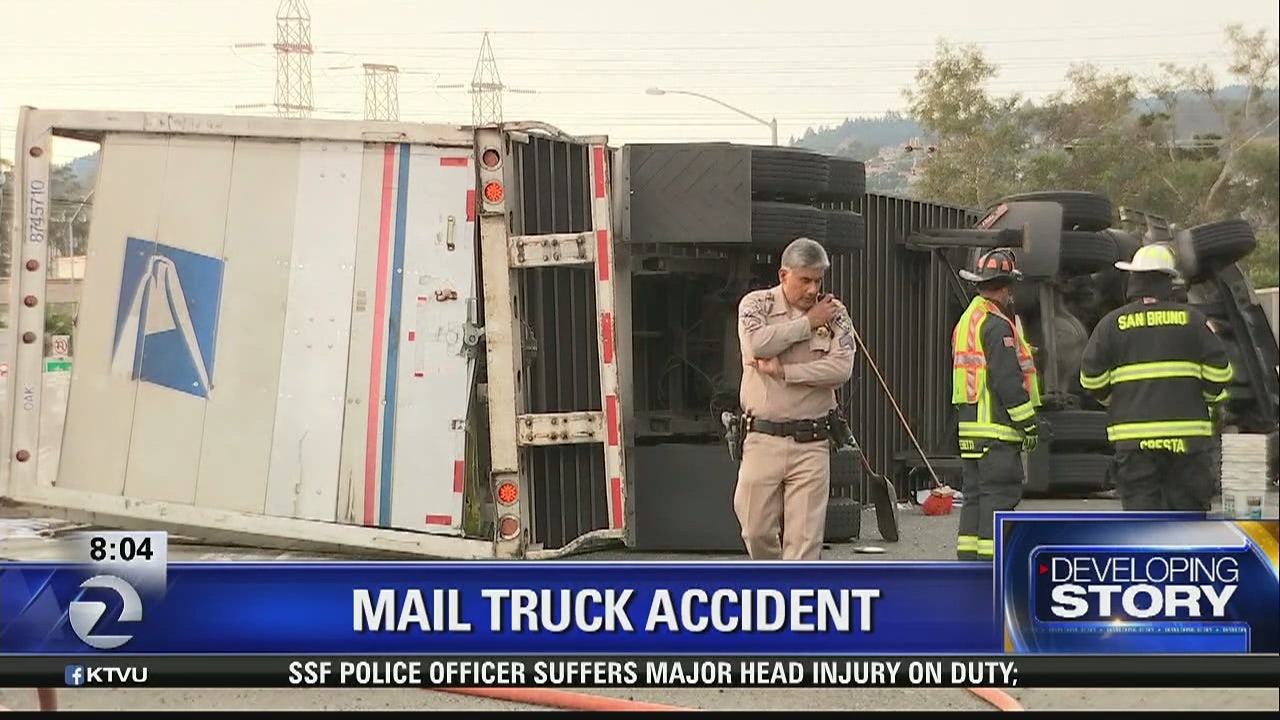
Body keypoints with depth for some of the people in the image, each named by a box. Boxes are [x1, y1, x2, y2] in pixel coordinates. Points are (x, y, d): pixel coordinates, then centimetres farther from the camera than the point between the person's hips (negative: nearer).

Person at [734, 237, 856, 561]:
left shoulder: (834, 314, 6)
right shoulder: (755, 304, 4)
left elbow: (841, 368, -9)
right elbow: (758, 344, -18)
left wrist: (782, 370, -13)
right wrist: (808, 322, -9)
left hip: (811, 443, 0)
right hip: (763, 438, 0)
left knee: (805, 537, -3)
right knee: (756, 530, 6)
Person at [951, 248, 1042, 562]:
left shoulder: (966, 322, 18)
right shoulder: (997, 326, -14)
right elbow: (1008, 380, -18)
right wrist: (1029, 423, -12)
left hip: (969, 427, 10)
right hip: (997, 430, -10)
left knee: (974, 495, 13)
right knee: (1000, 496, -7)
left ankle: (968, 561, 16)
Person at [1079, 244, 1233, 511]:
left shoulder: (1112, 323, 2)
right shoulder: (1191, 319, 3)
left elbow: (1091, 378, 0)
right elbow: (1218, 371, -1)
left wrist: (1113, 401, 20)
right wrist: (1208, 399, 18)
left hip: (1133, 435, 0)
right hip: (1187, 434, 1)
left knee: (1141, 507, 2)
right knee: (1187, 505, 7)